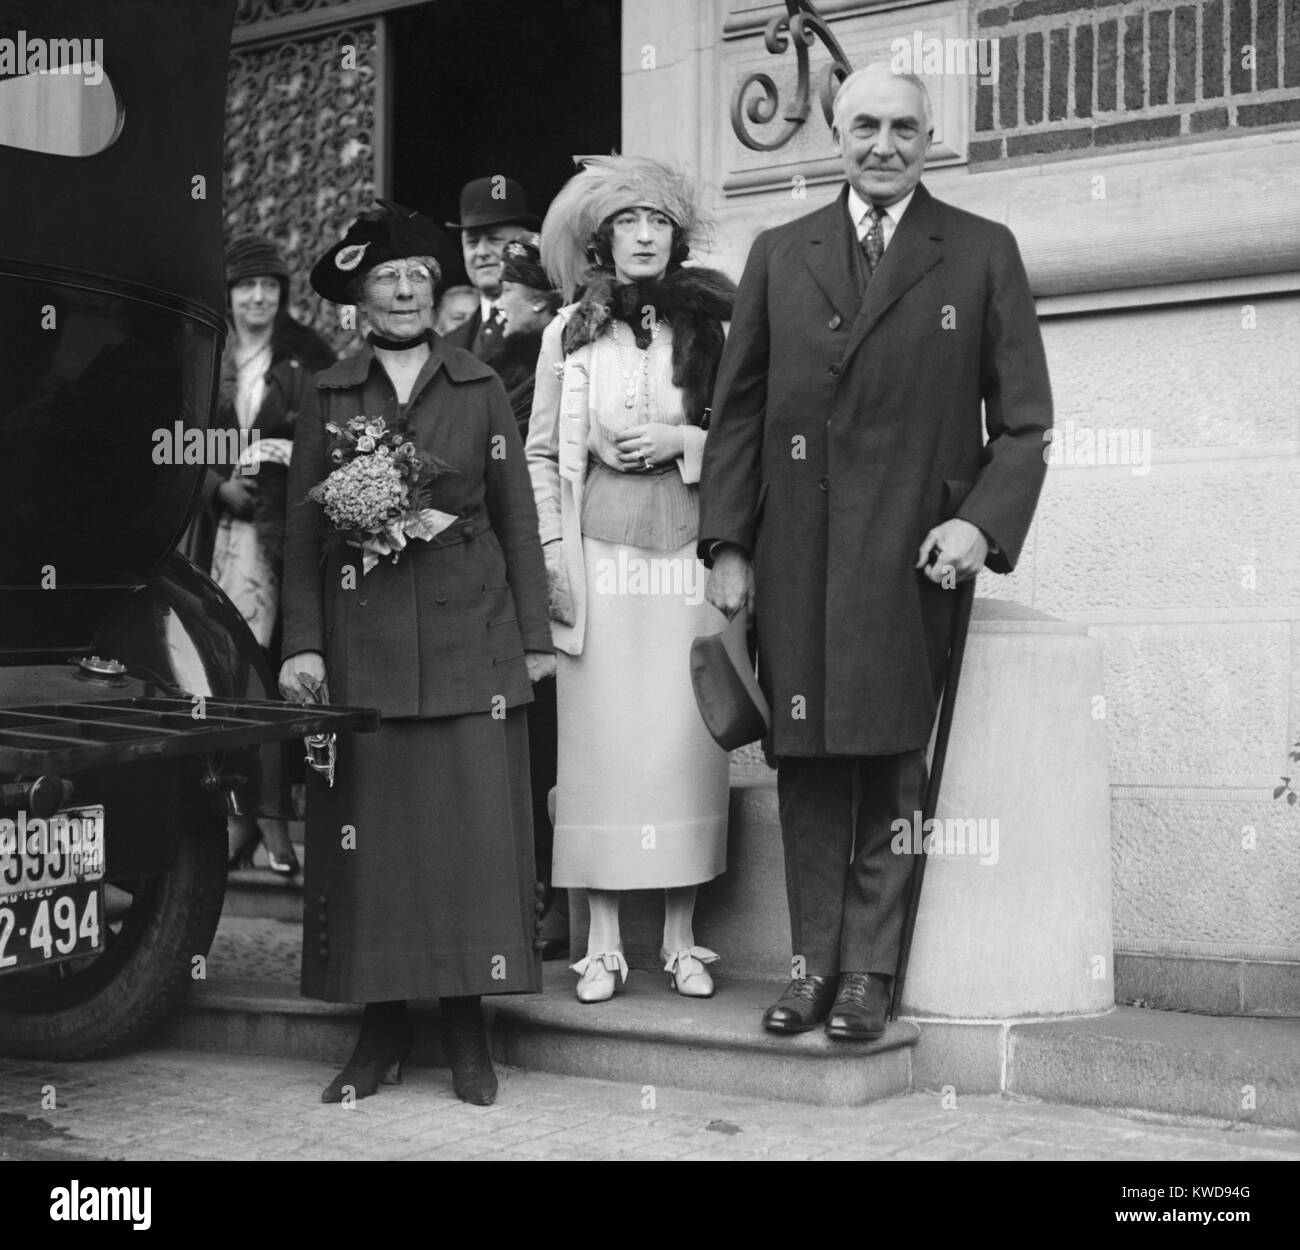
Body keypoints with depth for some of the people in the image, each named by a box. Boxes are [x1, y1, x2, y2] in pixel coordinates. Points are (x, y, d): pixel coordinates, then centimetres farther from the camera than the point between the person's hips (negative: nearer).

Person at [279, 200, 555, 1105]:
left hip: (470, 639, 0)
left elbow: (517, 517, 7)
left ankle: (467, 1023, 7)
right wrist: (303, 643, -1)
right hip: (363, 645, 1)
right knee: (369, 832, 0)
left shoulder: (480, 388, 8)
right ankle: (381, 1025, 10)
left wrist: (535, 634, 3)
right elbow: (304, 528, 7)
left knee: (472, 828, -3)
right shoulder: (328, 397, 9)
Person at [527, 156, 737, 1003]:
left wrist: (682, 440, -8)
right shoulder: (570, 332, 9)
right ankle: (604, 943, 4)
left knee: (684, 742, -3)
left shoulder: (708, 327, 7)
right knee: (599, 740, -2)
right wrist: (552, 551, 1)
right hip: (598, 555, 0)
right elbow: (541, 455, 9)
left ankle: (682, 940, 6)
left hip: (687, 556, 0)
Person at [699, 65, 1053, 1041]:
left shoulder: (984, 253, 6)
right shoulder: (779, 255, 12)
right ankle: (812, 962, 14)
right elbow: (738, 409, 11)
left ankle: (869, 970, 9)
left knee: (893, 766, 0)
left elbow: (1023, 419, 3)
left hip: (914, 550, -2)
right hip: (796, 551, 2)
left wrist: (986, 521, -12)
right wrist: (728, 544, 3)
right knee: (808, 763, 5)